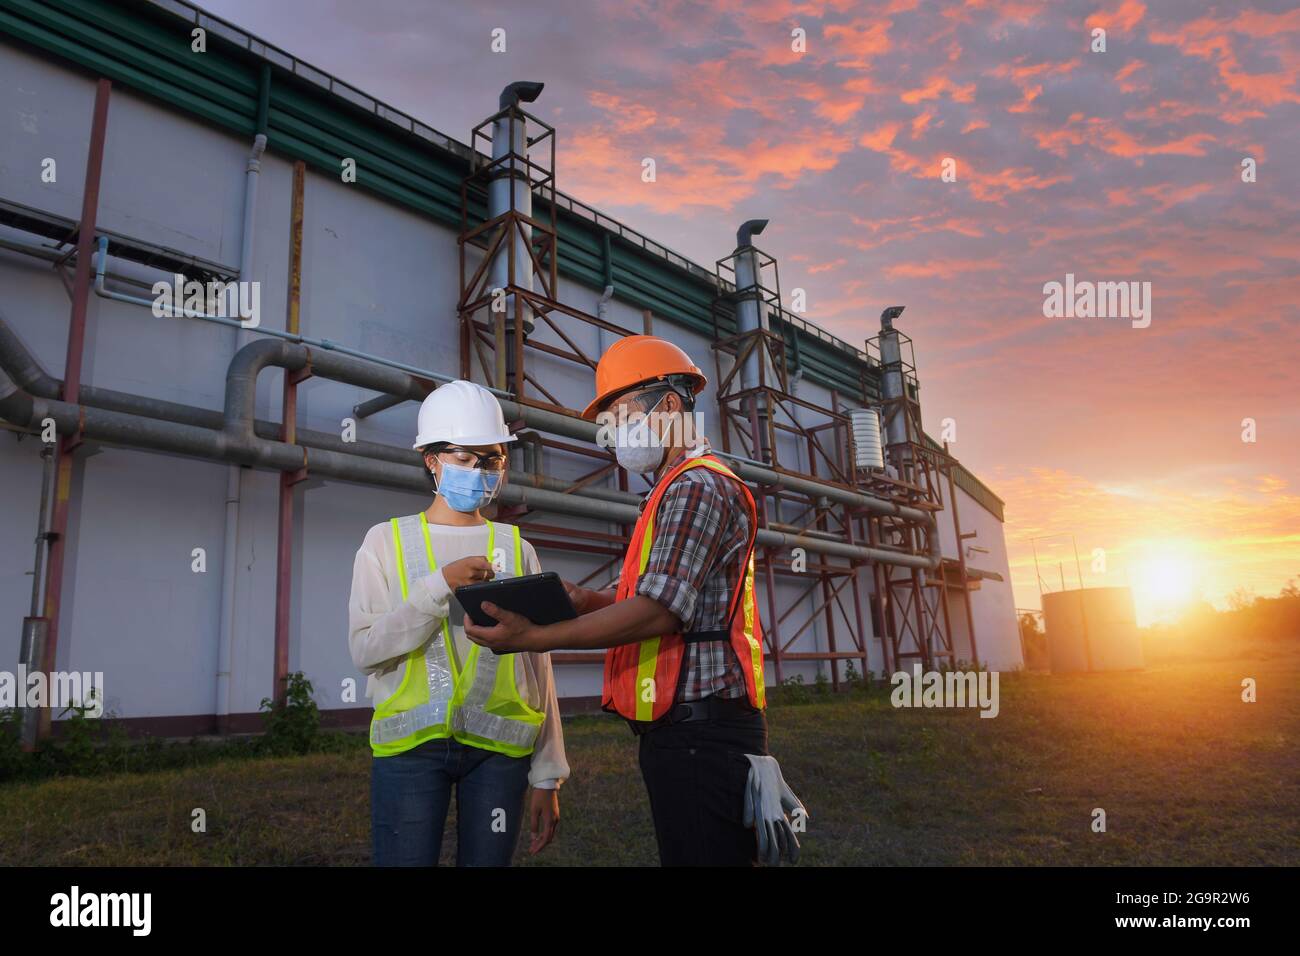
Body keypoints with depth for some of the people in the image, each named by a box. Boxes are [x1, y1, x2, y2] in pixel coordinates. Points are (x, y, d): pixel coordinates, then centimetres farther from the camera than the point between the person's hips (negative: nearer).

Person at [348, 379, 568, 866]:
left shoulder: (516, 548, 7)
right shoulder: (387, 540, 3)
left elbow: (537, 667, 6)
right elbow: (365, 647, -6)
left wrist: (547, 774, 5)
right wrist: (441, 586, -18)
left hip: (499, 747, 2)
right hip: (410, 744, -1)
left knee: (488, 859, 8)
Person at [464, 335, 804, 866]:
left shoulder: (697, 485, -12)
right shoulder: (678, 490, 21)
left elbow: (660, 612, -21)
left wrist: (536, 638, -20)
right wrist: (592, 601, 5)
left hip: (698, 729, -10)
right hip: (684, 727, 10)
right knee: (686, 854, 17)